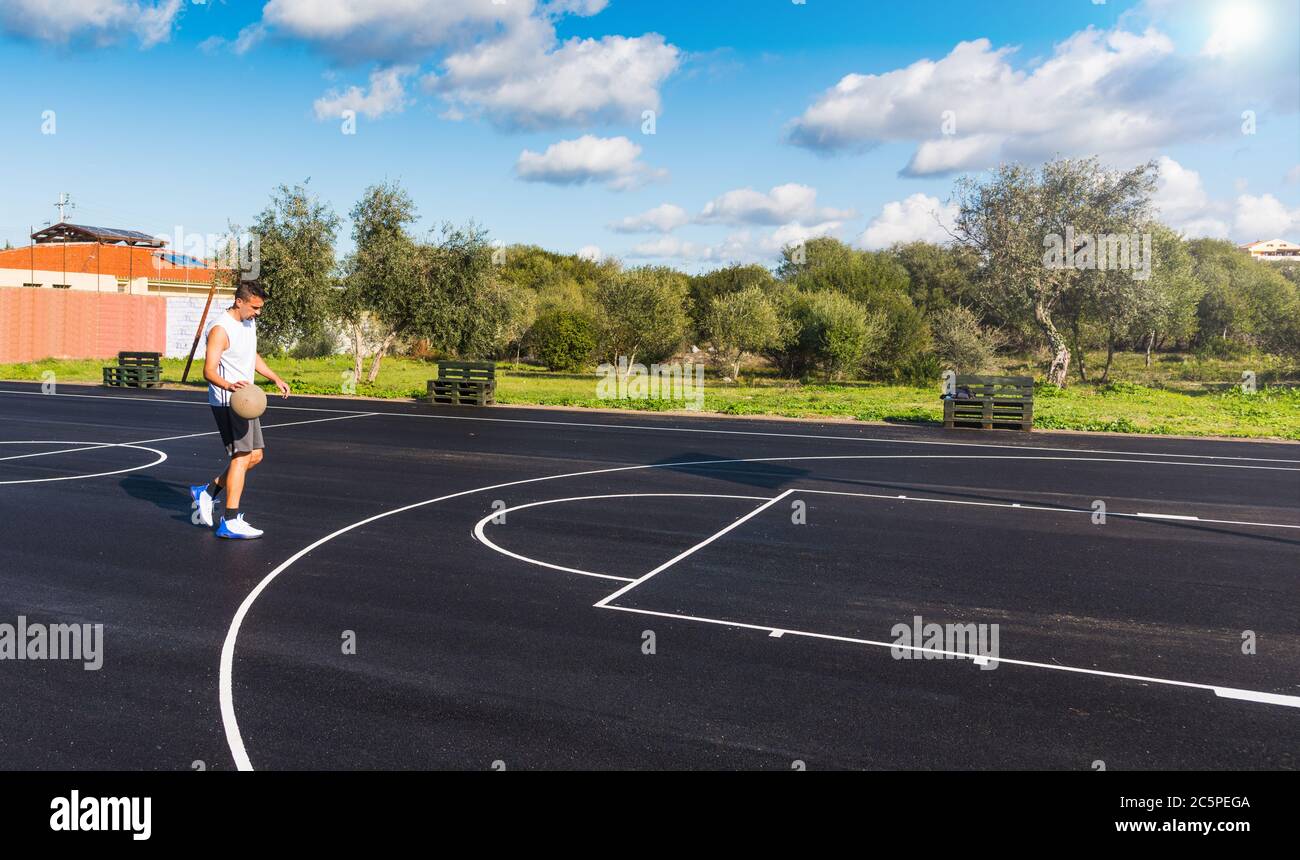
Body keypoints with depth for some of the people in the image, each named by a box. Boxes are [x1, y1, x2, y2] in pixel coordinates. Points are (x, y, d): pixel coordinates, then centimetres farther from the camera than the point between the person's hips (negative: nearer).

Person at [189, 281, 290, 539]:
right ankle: (230, 522, -11)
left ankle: (207, 492, 25)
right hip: (228, 402, -9)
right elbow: (209, 371, -26)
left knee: (255, 455, 12)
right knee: (241, 456, -13)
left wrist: (276, 378, 29)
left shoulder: (249, 323, 10)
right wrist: (229, 386, -44)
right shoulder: (221, 329, -19)